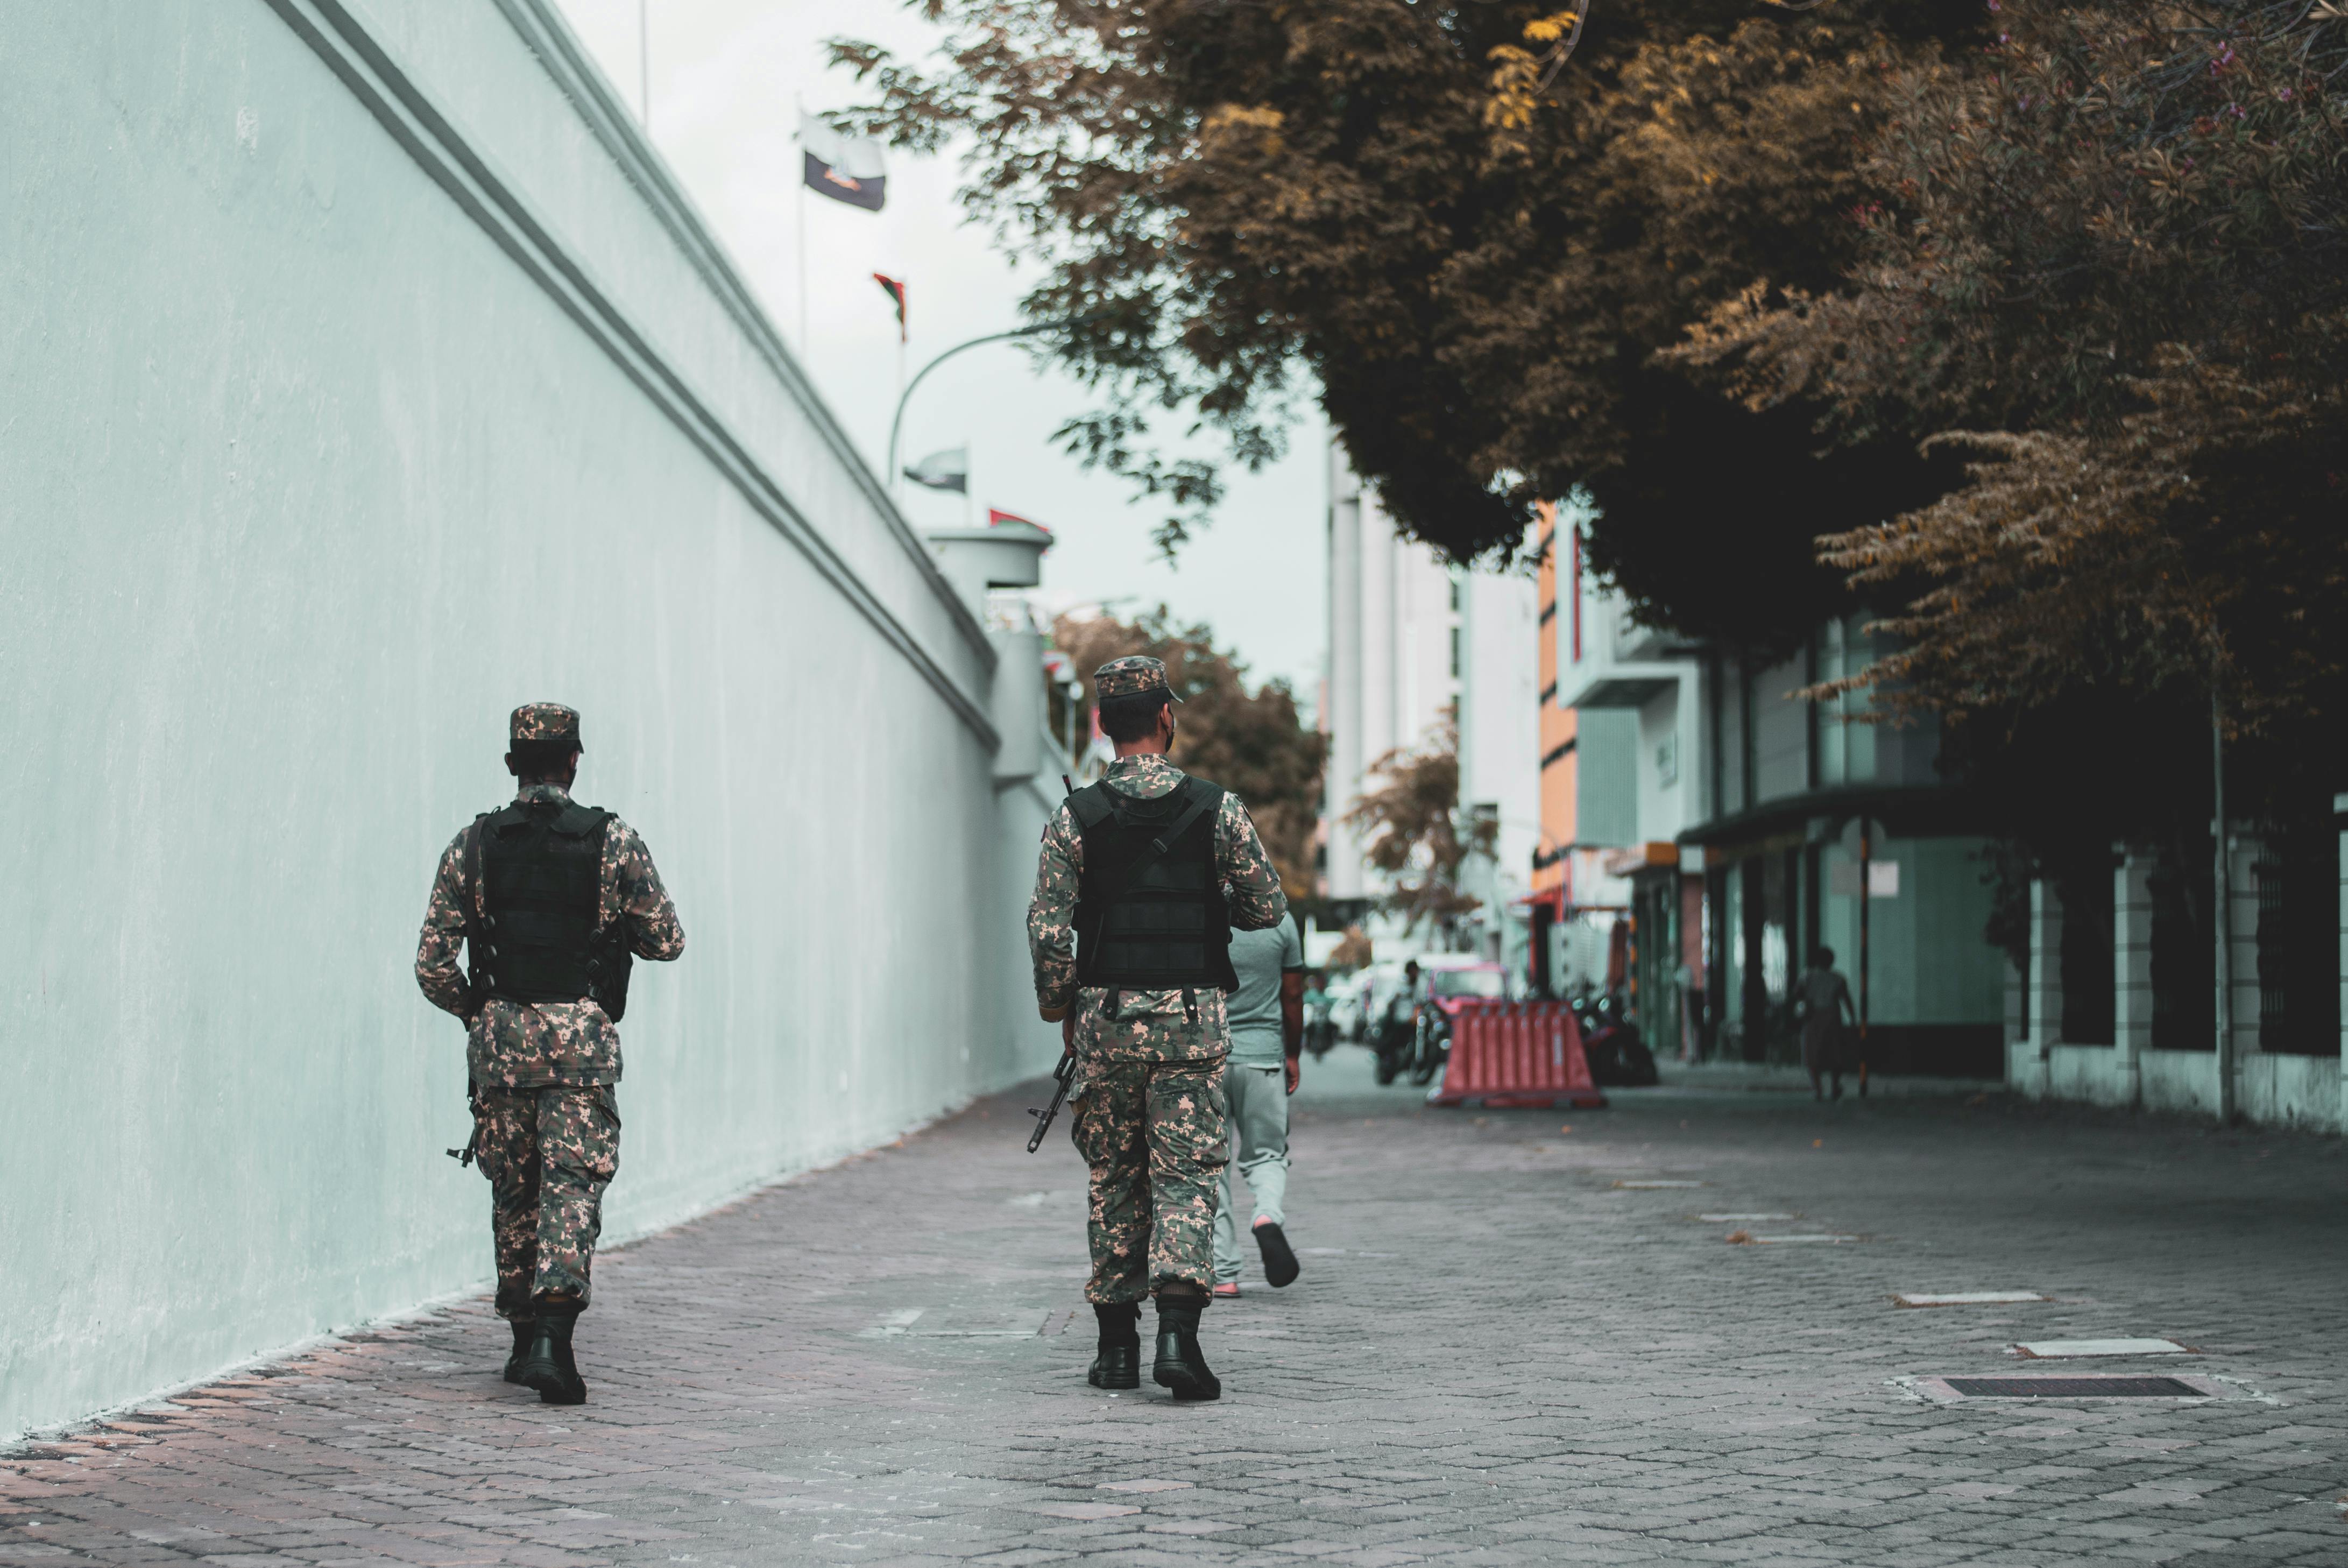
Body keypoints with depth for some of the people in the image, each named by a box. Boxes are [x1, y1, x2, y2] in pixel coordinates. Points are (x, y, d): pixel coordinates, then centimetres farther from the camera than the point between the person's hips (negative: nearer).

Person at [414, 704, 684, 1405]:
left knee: (513, 1193, 15)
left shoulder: (472, 846, 4)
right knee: (572, 1189, -6)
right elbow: (667, 942, 6)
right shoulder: (615, 841, -1)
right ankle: (551, 1335, -22)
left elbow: (433, 964, 2)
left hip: (499, 1038, 2)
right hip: (582, 1039, -2)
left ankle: (525, 1337, 22)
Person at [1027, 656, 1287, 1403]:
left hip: (1106, 1014, 1)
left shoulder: (1074, 818, -3)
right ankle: (1177, 1332, -18)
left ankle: (1117, 1346, 15)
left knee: (1114, 1180, 12)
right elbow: (1268, 907, 2)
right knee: (1185, 1174, -1)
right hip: (1191, 1018, -1)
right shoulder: (1216, 809, -3)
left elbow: (1049, 932, -4)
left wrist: (1060, 1010, 10)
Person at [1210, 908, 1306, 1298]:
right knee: (1267, 1155, 14)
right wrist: (1293, 1055, 16)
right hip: (1264, 1056, 1)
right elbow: (1293, 996, 4)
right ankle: (1268, 1216, -18)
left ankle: (1223, 1274, 4)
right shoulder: (1280, 922, -2)